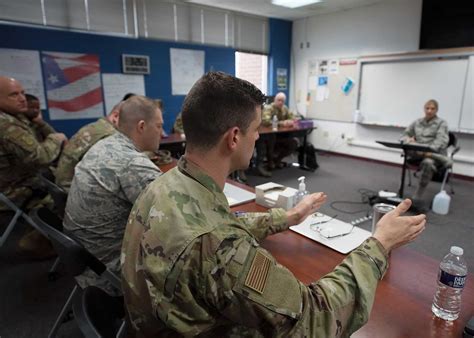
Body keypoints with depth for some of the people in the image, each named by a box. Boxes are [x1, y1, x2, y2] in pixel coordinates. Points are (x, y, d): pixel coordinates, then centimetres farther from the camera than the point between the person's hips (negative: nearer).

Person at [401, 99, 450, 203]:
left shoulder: (442, 123, 4)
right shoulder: (417, 122, 16)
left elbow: (441, 141, -12)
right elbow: (404, 135, 16)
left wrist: (428, 150, -32)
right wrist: (408, 140, -11)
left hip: (435, 154, -3)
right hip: (417, 154, 3)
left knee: (428, 162, -40)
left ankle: (417, 198, -35)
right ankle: (445, 160, -30)